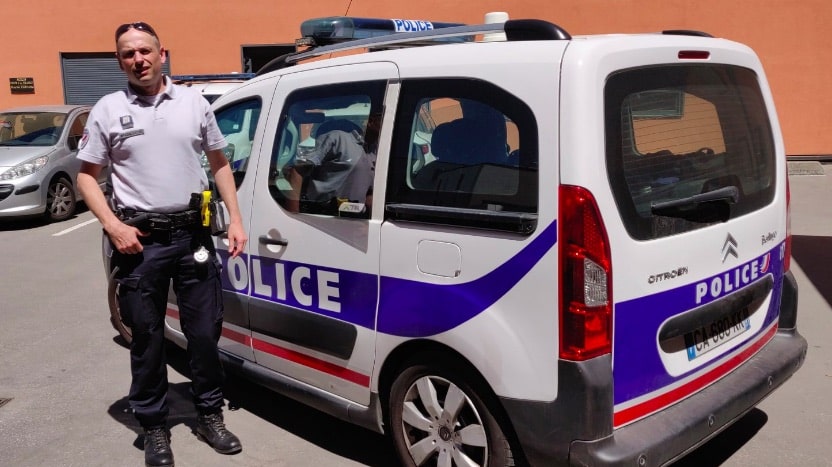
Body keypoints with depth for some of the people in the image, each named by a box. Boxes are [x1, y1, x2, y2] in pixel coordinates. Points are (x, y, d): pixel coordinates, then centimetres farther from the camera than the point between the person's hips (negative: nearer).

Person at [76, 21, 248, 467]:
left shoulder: (194, 102, 6)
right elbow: (87, 175, 5)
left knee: (204, 332, 8)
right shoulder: (108, 110, 1)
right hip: (140, 241, -1)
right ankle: (154, 427, 23)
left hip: (193, 234, 2)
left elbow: (219, 163, 12)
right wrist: (113, 226, -10)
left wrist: (235, 219, 4)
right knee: (147, 338, 7)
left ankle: (210, 416, 26)